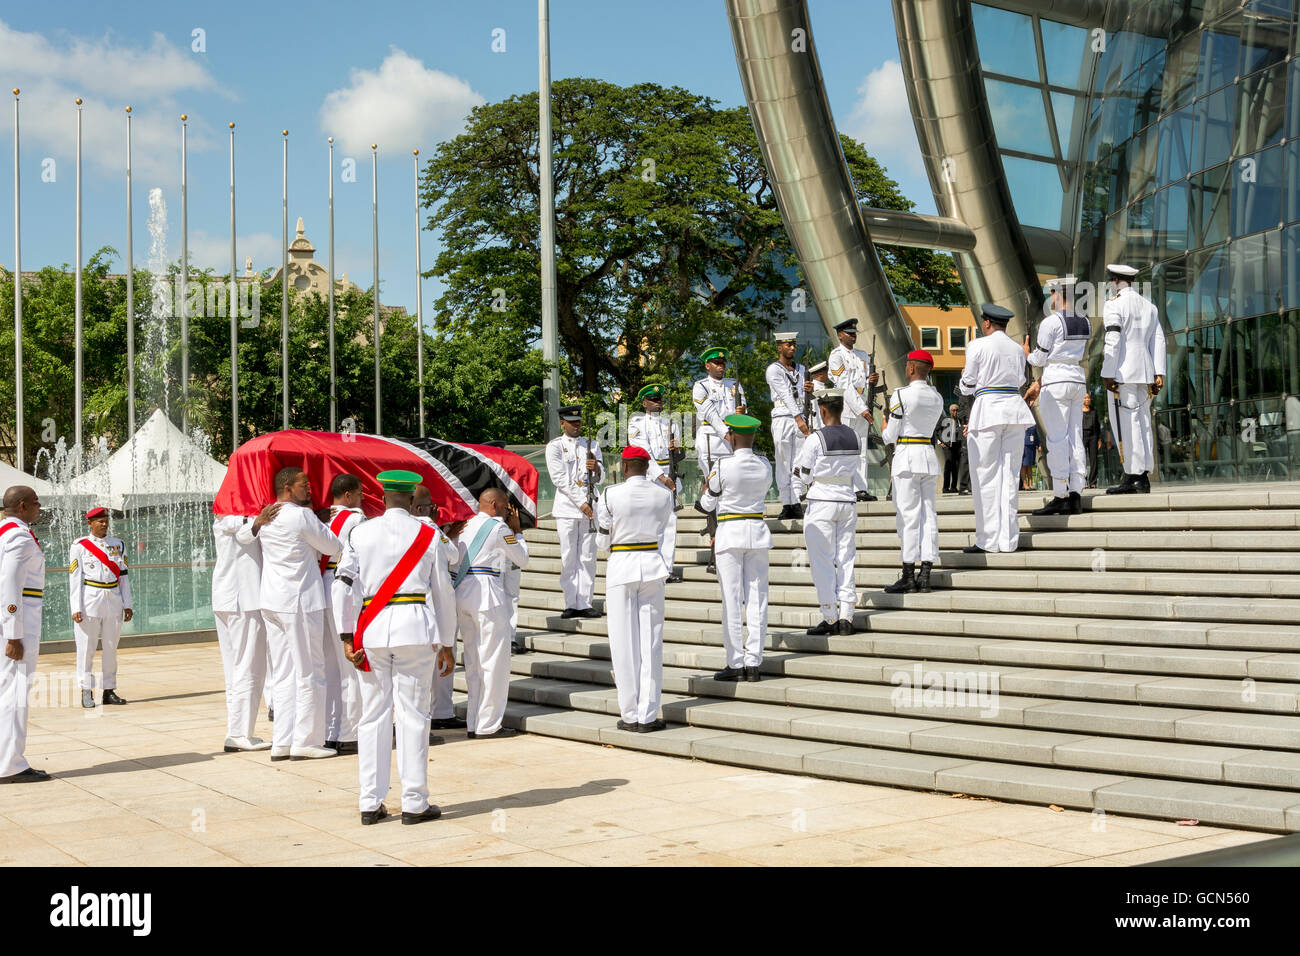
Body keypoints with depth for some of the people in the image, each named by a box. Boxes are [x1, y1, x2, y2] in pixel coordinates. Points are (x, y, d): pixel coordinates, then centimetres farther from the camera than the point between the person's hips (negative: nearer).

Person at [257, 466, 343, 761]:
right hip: (299, 602, -8)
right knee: (309, 674, 0)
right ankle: (306, 741, 2)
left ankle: (282, 742, 11)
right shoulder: (302, 516, -12)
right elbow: (333, 548, -1)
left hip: (272, 602, 8)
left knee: (283, 676, 11)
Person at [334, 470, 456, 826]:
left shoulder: (360, 533, 5)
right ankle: (414, 803, 5)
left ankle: (370, 804, 12)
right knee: (412, 715, 2)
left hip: (372, 629, 2)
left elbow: (343, 584, 0)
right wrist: (445, 644, 9)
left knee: (373, 715, 8)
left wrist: (347, 636, 2)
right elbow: (441, 593, 4)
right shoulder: (428, 534, 4)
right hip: (415, 628, -2)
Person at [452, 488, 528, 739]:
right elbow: (522, 559, 2)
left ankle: (473, 724, 16)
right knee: (493, 662, -1)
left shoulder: (466, 526, 14)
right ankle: (488, 725, 0)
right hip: (488, 595, -8)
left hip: (462, 593, 8)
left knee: (473, 662, 13)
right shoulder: (499, 527, -6)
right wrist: (517, 530, 15)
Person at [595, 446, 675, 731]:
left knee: (624, 643, 3)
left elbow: (603, 527, 5)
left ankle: (630, 715, 7)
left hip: (621, 566, -2)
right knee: (651, 642, 5)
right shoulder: (663, 494, 0)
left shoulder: (611, 494, -9)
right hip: (652, 565, 2)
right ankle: (647, 716, 6)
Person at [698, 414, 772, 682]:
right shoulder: (765, 465, 3)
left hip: (730, 533, -4)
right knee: (756, 599, 5)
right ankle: (753, 663, 7)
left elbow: (708, 503, 0)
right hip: (758, 530, 4)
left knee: (732, 600, 0)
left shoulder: (722, 466, -11)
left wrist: (706, 488, 22)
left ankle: (736, 664, 1)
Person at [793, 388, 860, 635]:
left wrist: (801, 493, 12)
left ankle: (830, 618, 0)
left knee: (822, 562, 0)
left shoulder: (816, 439, -12)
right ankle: (846, 616, 6)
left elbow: (802, 475, -6)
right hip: (848, 501, 5)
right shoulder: (853, 437, 4)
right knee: (845, 559, 9)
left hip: (821, 503, -5)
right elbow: (856, 473, 13)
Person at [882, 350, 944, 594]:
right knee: (928, 514, 5)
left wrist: (884, 430, 15)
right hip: (930, 455, 6)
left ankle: (908, 576, -6)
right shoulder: (937, 398, 10)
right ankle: (925, 576, 5)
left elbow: (891, 436, -7)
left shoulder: (901, 395, -9)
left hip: (907, 455, -6)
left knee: (908, 515, -6)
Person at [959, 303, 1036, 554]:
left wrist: (963, 378, 22)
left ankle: (989, 540, -2)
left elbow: (968, 386, -1)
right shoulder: (1018, 349, 13)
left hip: (988, 410, -5)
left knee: (986, 477, -1)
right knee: (1009, 475, 7)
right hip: (1015, 410, 5)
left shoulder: (977, 346, -4)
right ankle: (1008, 540, 6)